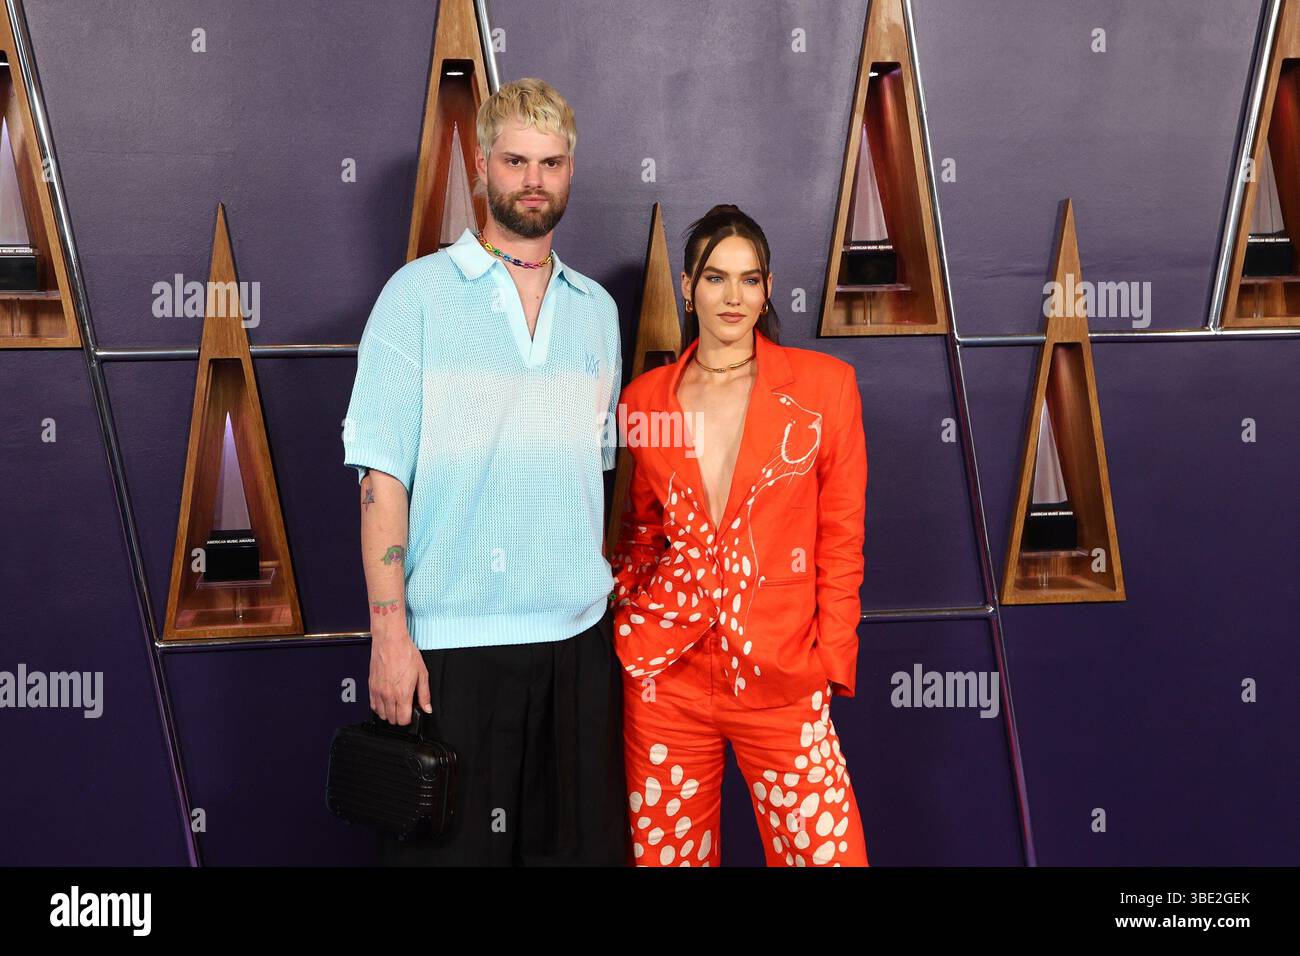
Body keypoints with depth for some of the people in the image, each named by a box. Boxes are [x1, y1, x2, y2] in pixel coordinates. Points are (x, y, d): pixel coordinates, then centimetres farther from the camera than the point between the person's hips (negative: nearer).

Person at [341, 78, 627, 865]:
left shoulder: (597, 308, 11)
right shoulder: (420, 292, -2)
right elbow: (382, 474, -7)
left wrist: (599, 596, 10)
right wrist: (390, 629, -13)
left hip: (579, 635, 4)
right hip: (451, 637, -4)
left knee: (581, 841, 12)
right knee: (451, 843, 6)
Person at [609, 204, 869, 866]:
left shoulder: (823, 384, -1)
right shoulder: (645, 398, 6)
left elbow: (841, 539, 1)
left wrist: (831, 662, -4)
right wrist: (631, 628, 2)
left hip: (781, 685, -2)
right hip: (665, 681, 2)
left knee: (828, 851, -2)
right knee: (664, 855, 12)